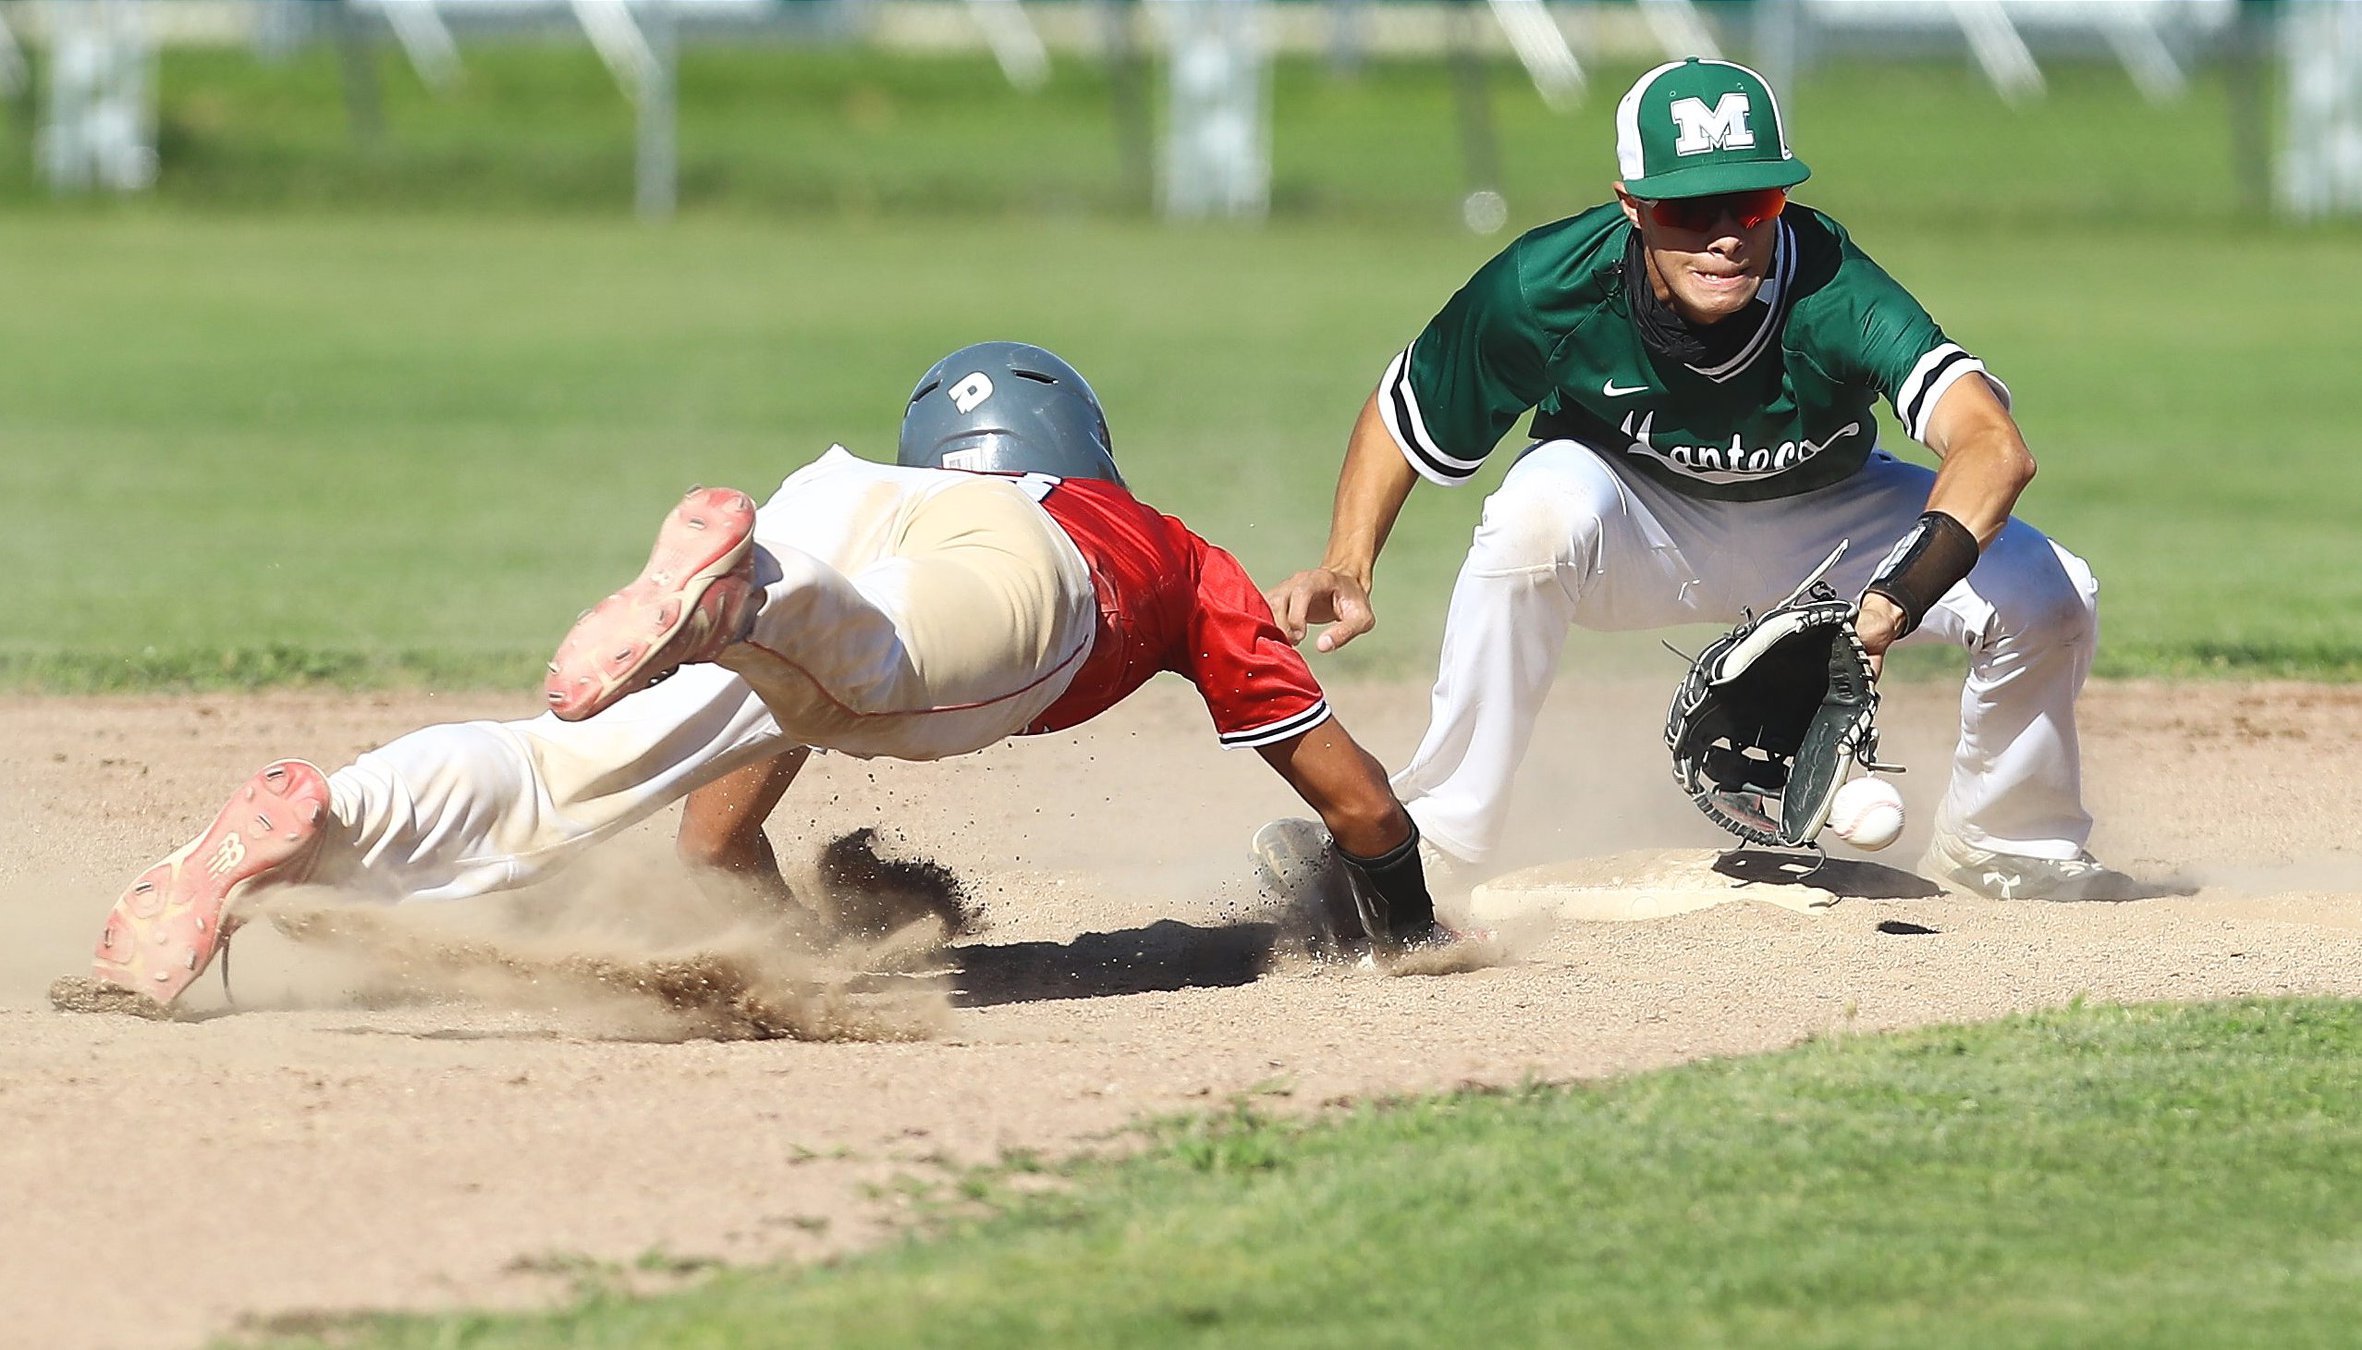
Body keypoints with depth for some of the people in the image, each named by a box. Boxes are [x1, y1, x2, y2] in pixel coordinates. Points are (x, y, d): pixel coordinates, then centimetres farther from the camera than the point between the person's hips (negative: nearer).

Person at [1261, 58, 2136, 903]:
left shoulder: (1831, 293, -37)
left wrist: (1898, 596, -69)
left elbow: (1995, 447, -52)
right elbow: (1398, 418, -13)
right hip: (1639, 532, -1)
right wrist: (1347, 571, -29)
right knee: (1539, 507, -35)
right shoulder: (1546, 288, -31)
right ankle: (1437, 835, -21)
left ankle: (2003, 849, 12)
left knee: (2048, 599, -20)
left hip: (1823, 527, 1)